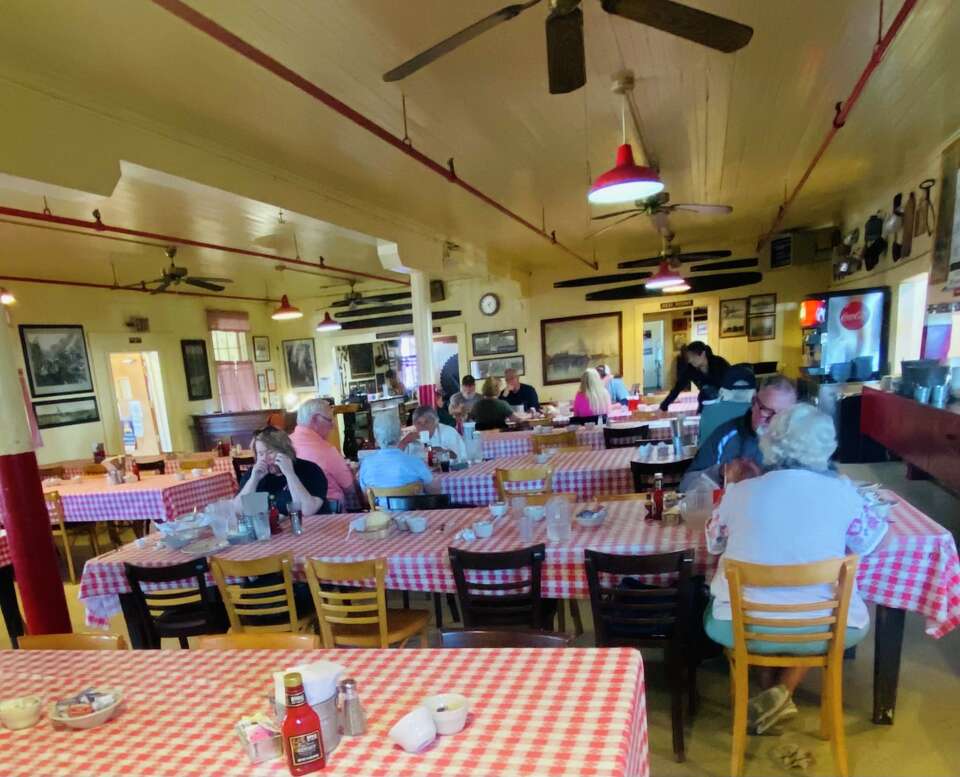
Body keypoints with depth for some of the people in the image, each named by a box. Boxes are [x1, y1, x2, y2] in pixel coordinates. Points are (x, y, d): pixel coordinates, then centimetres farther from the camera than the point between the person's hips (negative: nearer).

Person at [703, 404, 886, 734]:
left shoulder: (741, 491, -6)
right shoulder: (841, 492, -6)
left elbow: (714, 541, 12)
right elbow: (870, 541, 15)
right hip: (819, 629, 0)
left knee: (715, 618, 34)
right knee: (857, 620, 35)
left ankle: (771, 688, 20)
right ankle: (782, 692, 18)